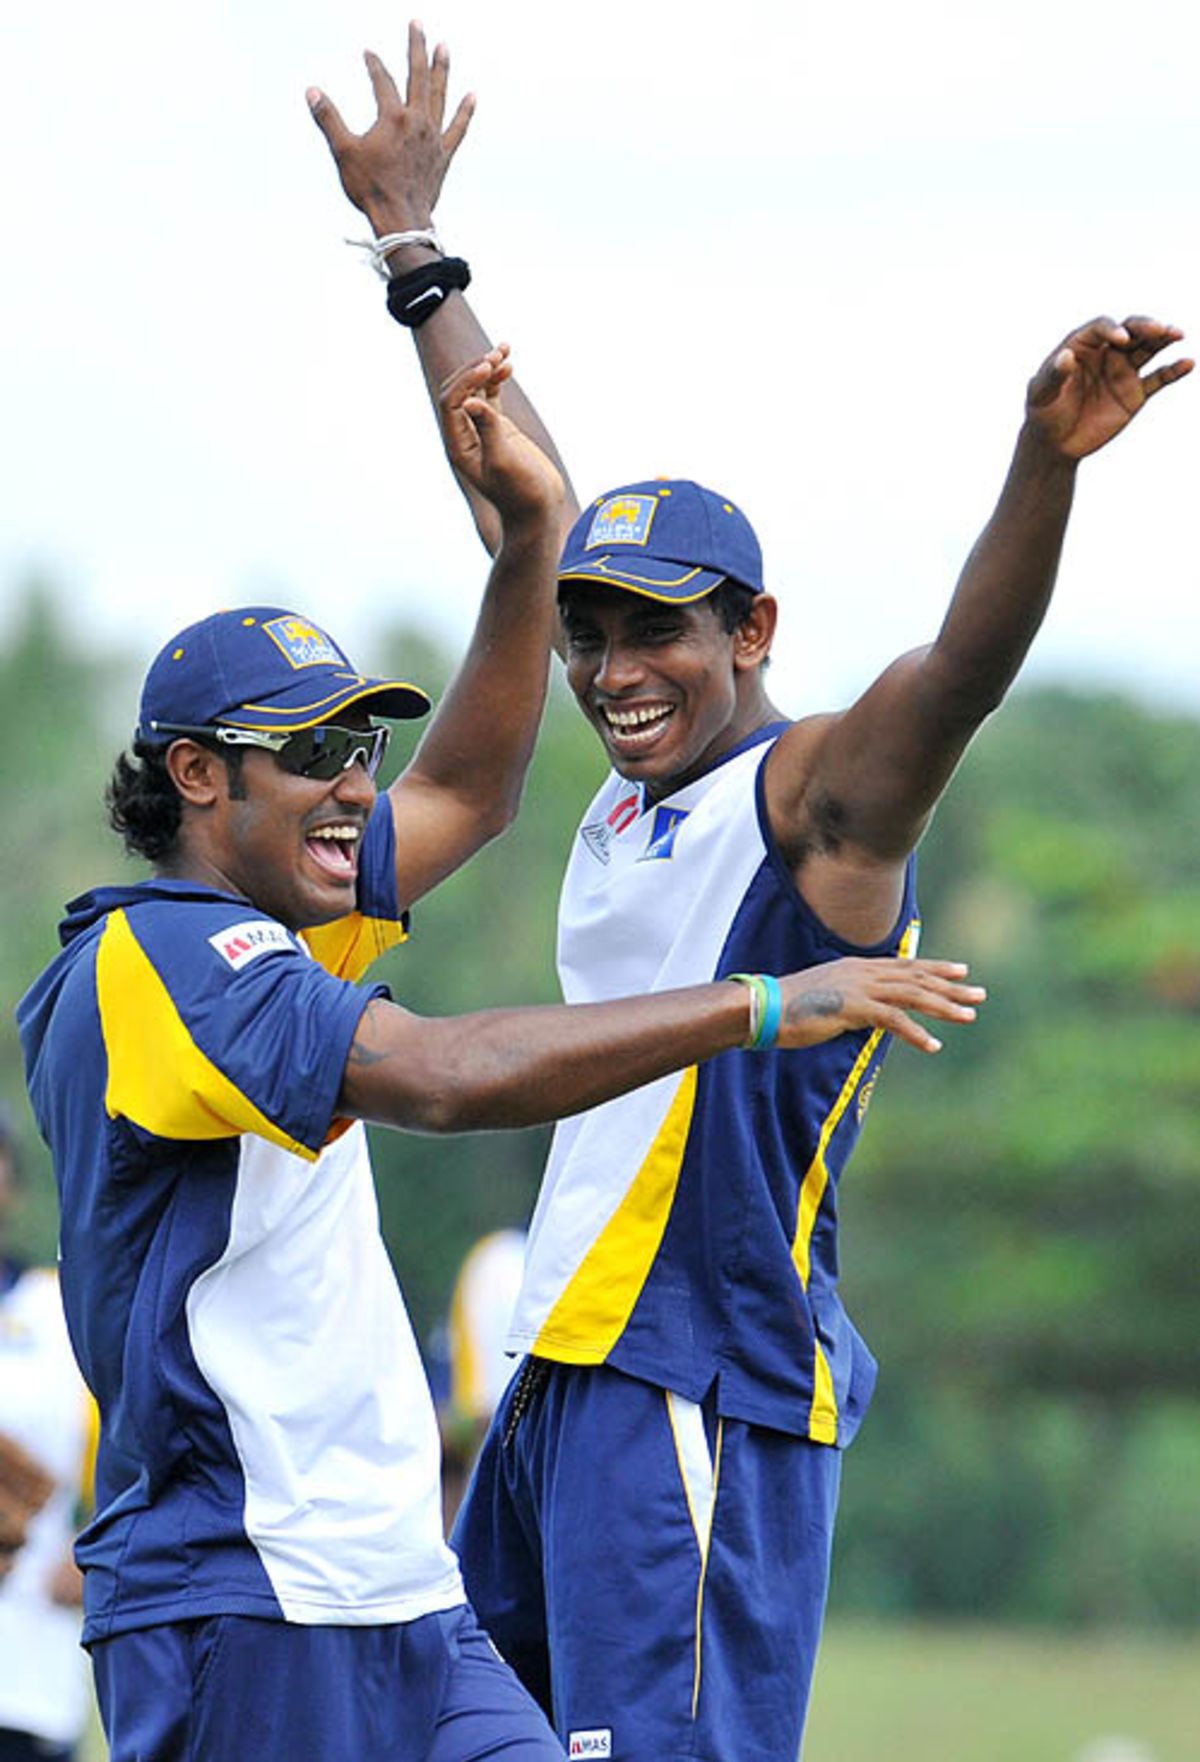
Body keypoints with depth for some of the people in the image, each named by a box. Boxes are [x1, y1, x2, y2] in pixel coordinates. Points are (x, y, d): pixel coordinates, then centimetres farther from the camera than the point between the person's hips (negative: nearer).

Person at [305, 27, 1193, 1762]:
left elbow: (966, 662, -27)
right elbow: (517, 512, 24)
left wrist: (1045, 463, -45)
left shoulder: (821, 795, -7)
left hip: (708, 1395, -9)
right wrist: (415, 251, 32)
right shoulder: (638, 790, 15)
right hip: (566, 1372, 9)